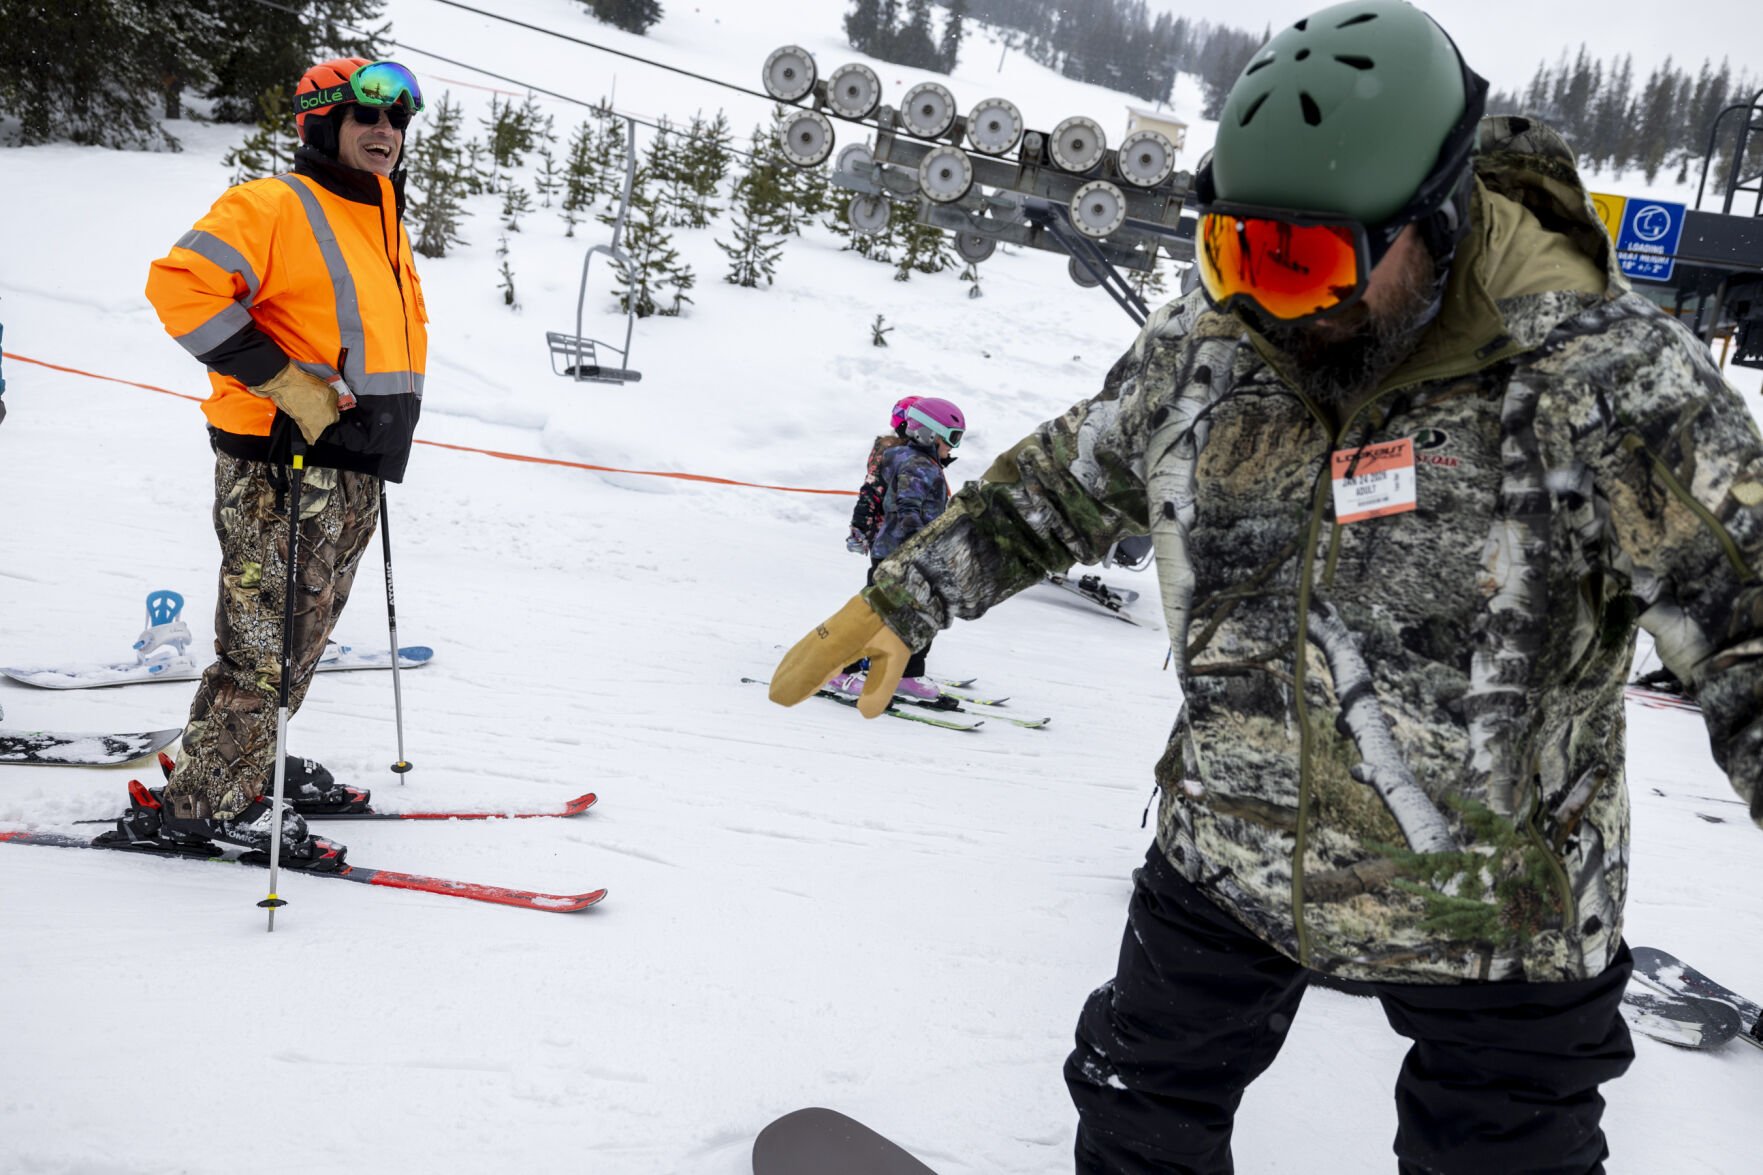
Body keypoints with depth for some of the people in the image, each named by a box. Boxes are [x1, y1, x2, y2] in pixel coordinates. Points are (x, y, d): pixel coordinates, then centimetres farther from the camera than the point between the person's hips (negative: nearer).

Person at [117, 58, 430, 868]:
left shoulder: (383, 219, 18)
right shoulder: (272, 207, -9)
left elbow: (405, 314, 34)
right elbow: (180, 284, -20)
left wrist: (397, 398, 19)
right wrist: (285, 383, -22)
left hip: (354, 466, 9)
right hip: (283, 462, -9)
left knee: (305, 629, 16)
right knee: (266, 636, -7)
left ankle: (252, 764, 29)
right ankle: (205, 801, 2)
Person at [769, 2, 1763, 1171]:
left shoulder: (1598, 376, -24)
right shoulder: (1202, 349, -7)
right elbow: (1056, 483, 8)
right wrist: (898, 603, 8)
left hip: (1496, 901, -4)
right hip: (1229, 854, 5)